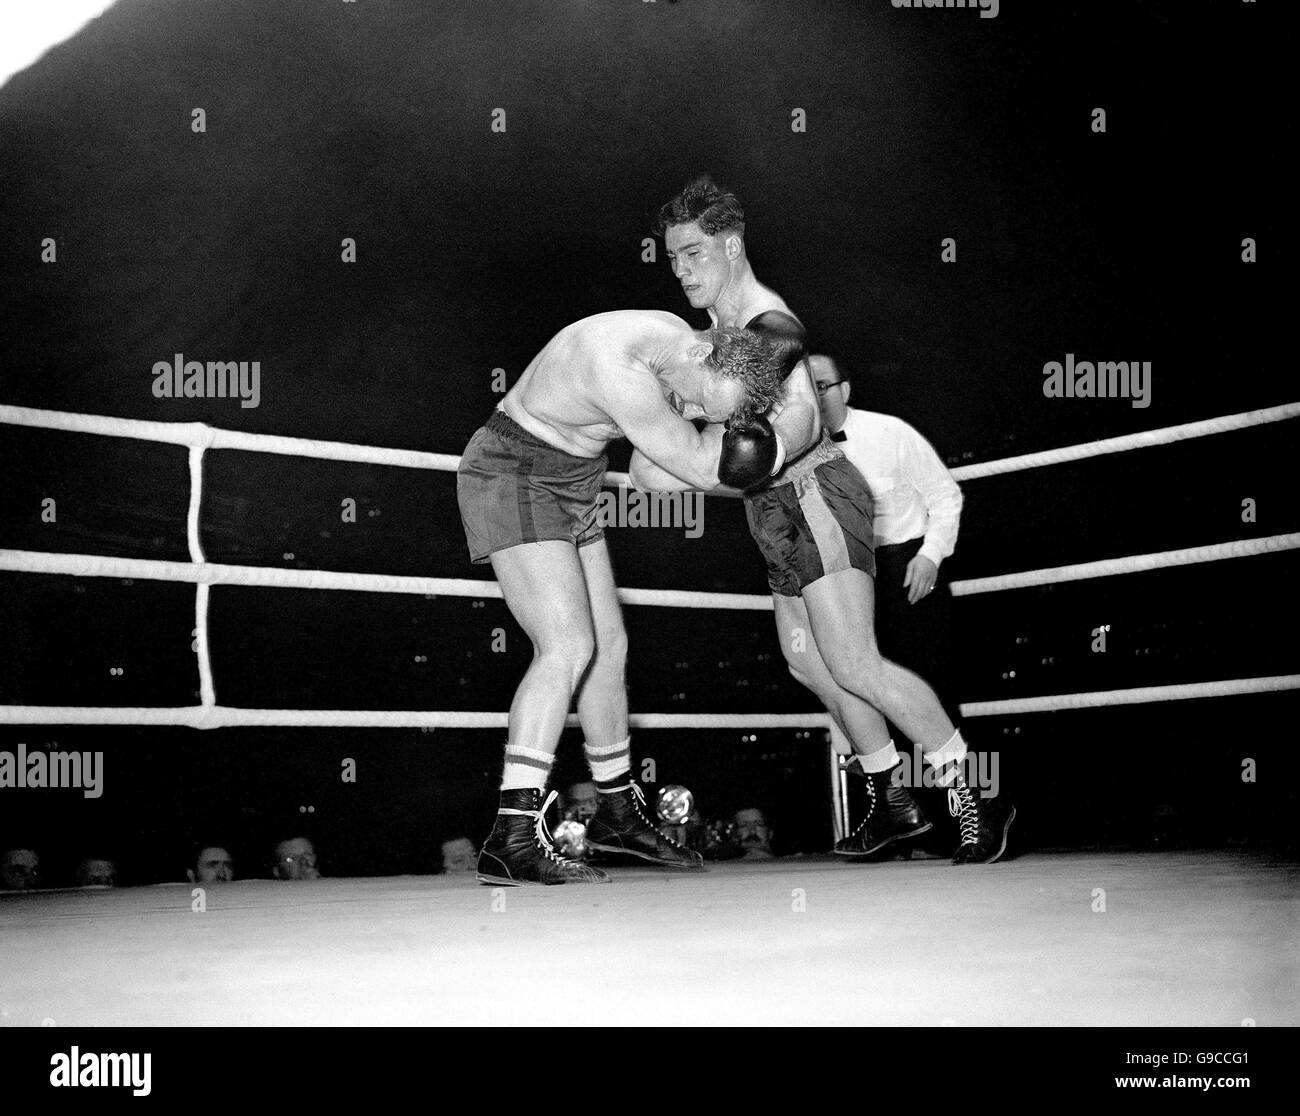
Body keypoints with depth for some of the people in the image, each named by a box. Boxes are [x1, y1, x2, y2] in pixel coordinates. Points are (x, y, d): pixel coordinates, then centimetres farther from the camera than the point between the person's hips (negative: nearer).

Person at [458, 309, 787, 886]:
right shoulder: (620, 368, -33)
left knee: (608, 645, 13)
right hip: (511, 475, -9)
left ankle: (618, 815, 28)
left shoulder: (676, 333, -3)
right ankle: (512, 841, -23)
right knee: (568, 647, -20)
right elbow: (699, 470, -21)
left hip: (570, 483, 10)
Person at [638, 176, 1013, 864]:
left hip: (811, 494, -11)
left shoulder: (766, 327, -18)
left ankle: (969, 803, -15)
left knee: (851, 664, -18)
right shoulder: (724, 316, 13)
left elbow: (798, 427, -34)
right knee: (808, 662, 13)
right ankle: (890, 802, 22)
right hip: (780, 507, 11)